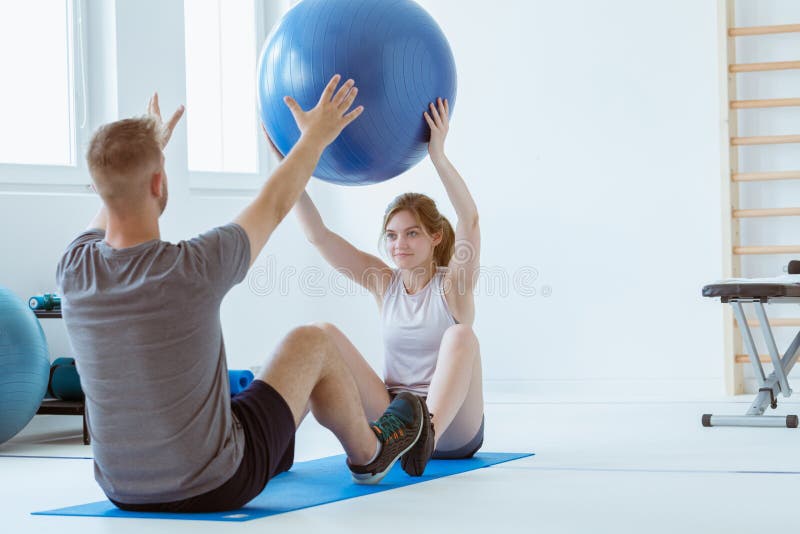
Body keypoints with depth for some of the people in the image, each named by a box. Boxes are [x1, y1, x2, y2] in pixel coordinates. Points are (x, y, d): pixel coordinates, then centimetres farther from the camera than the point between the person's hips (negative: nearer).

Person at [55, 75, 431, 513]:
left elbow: (118, 204, 14)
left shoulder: (73, 269, -12)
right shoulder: (193, 269, -26)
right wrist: (316, 136, 13)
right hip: (212, 488, -5)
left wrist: (148, 145, 32)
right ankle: (369, 453, 40)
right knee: (312, 343, 14)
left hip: (122, 493, 5)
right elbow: (273, 206, -5)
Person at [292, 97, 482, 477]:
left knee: (460, 335, -31)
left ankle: (428, 433, -54)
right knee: (325, 334, -10)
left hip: (453, 429, -4)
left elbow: (469, 220, -21)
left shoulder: (453, 284, -1)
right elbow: (317, 235, 3)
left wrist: (438, 155, -30)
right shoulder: (384, 282, 10)